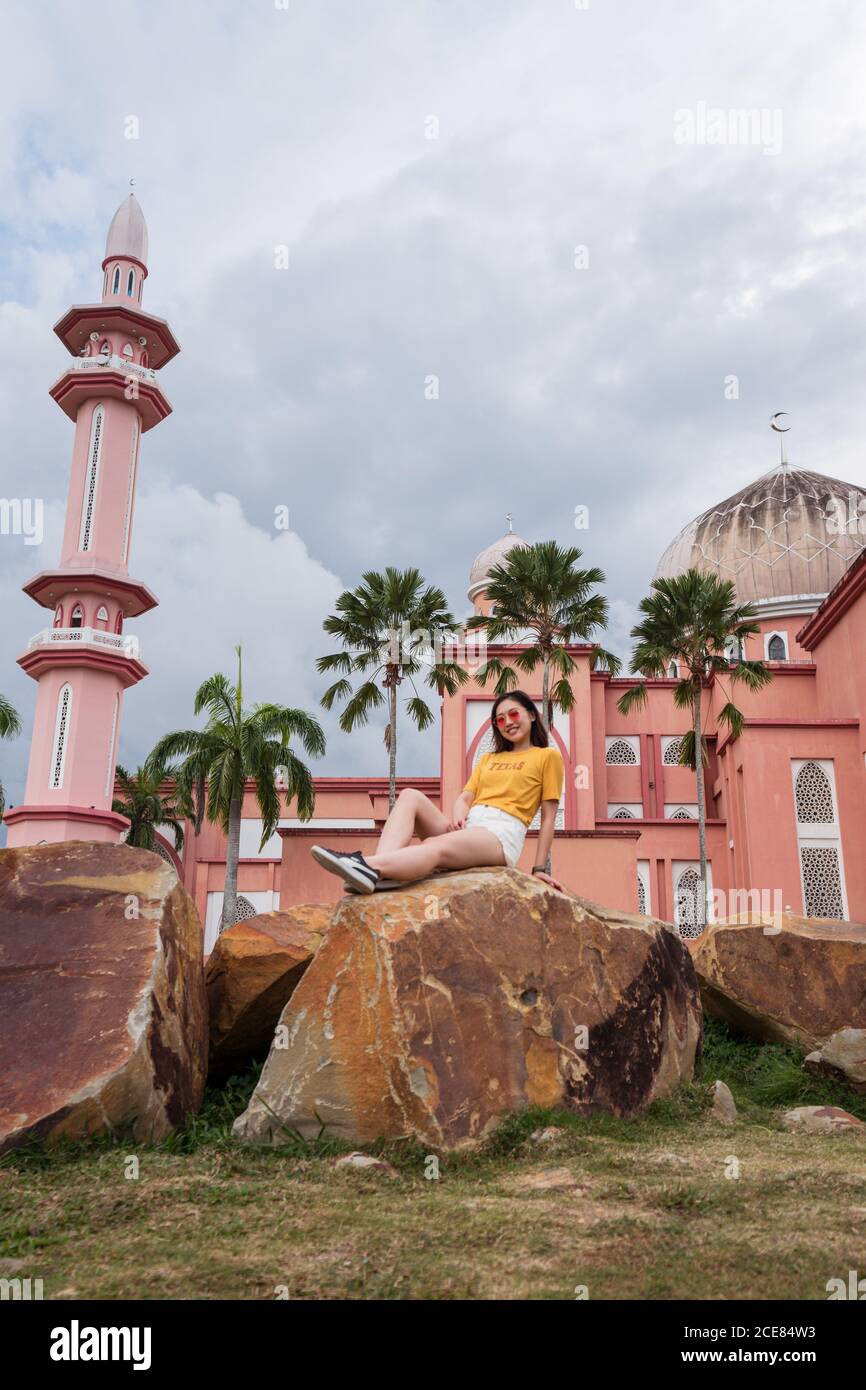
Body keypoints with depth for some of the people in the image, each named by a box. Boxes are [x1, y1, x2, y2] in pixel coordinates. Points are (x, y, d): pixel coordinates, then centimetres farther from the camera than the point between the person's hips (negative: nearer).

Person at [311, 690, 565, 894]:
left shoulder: (547, 756, 13)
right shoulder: (487, 759, 31)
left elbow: (549, 816, 6)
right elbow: (464, 798, 16)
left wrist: (540, 868, -2)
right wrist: (458, 816, -9)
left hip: (501, 835, -6)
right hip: (466, 829, 6)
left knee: (435, 847, -36)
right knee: (410, 795, -19)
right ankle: (376, 873, -44)